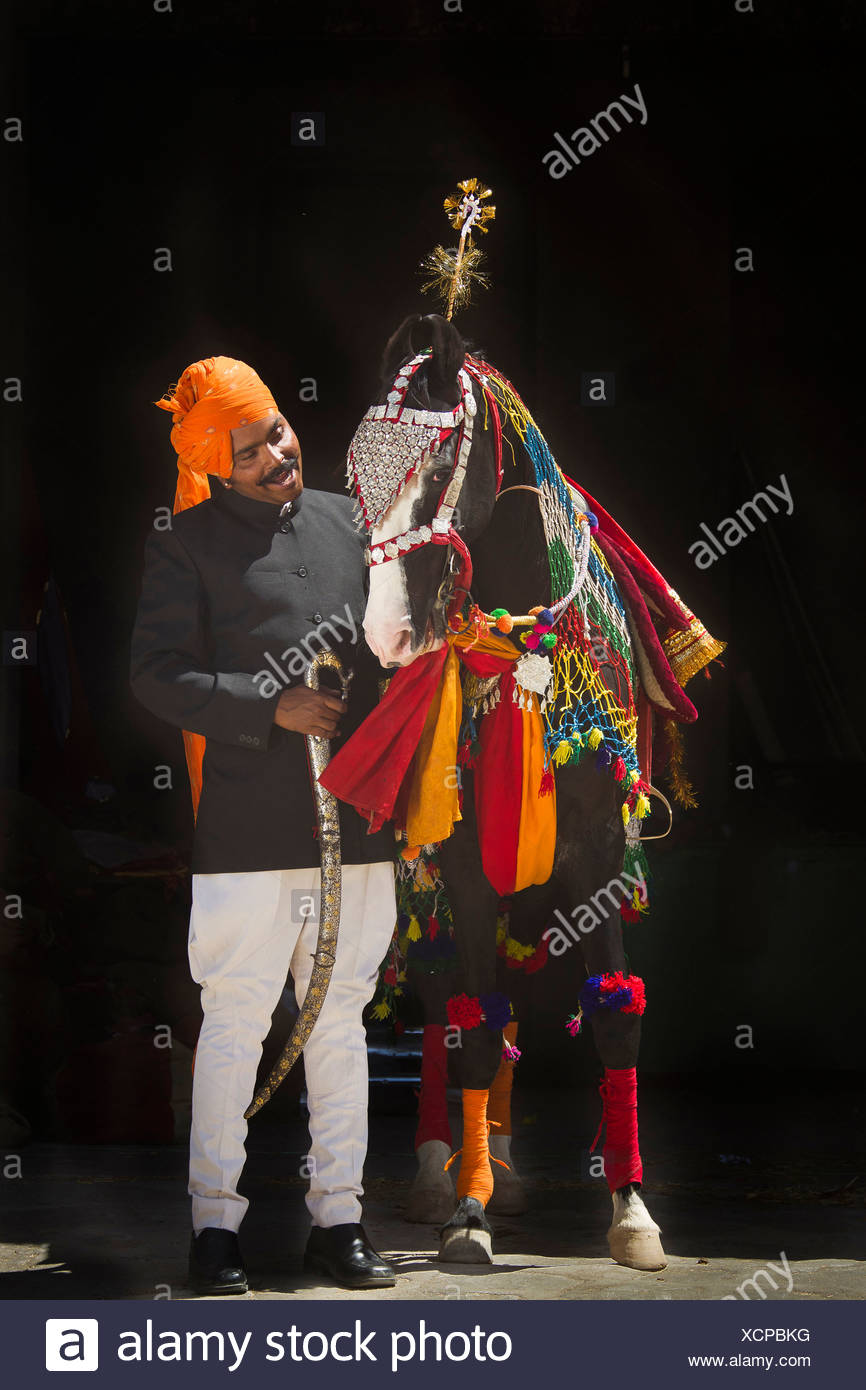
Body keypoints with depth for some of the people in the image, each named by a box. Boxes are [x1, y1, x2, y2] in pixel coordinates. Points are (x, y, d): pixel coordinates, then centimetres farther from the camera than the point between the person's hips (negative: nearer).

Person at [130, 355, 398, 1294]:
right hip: (248, 828, -5)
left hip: (358, 822, 5)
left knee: (341, 1021, 10)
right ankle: (214, 1223, 12)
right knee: (234, 1023, 0)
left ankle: (338, 1218, 19)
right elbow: (157, 677, -7)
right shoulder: (186, 544, -1)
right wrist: (272, 706, -15)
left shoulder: (344, 520, 13)